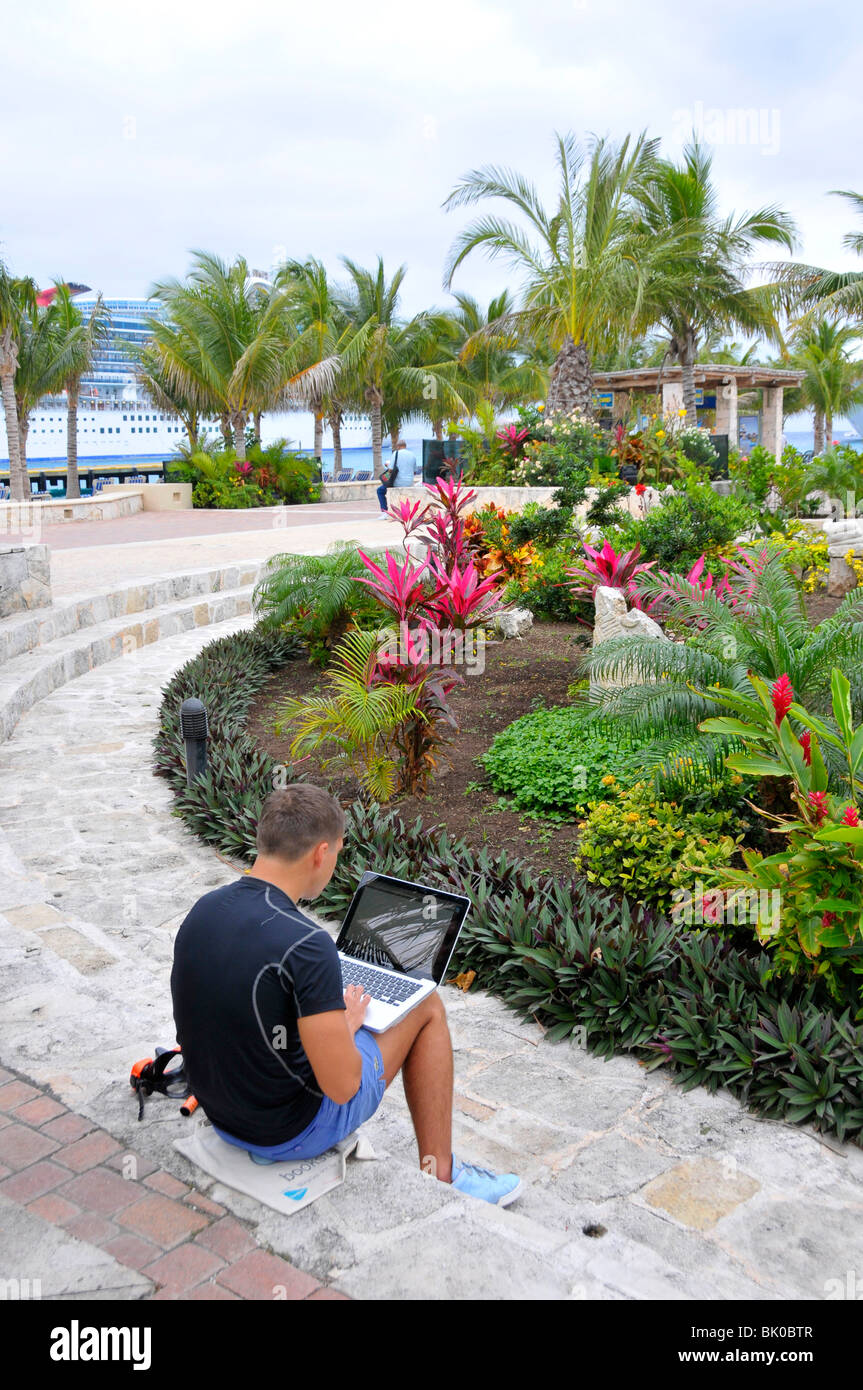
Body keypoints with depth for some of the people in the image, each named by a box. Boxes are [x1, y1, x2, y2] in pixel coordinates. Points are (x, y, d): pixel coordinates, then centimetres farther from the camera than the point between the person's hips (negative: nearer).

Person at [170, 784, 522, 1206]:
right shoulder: (305, 945, -30)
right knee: (427, 1006, 9)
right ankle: (439, 1176, 21)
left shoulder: (202, 910, -5)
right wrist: (348, 1021, -5)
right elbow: (341, 1086, -26)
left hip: (221, 1117, 7)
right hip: (292, 1132, -7)